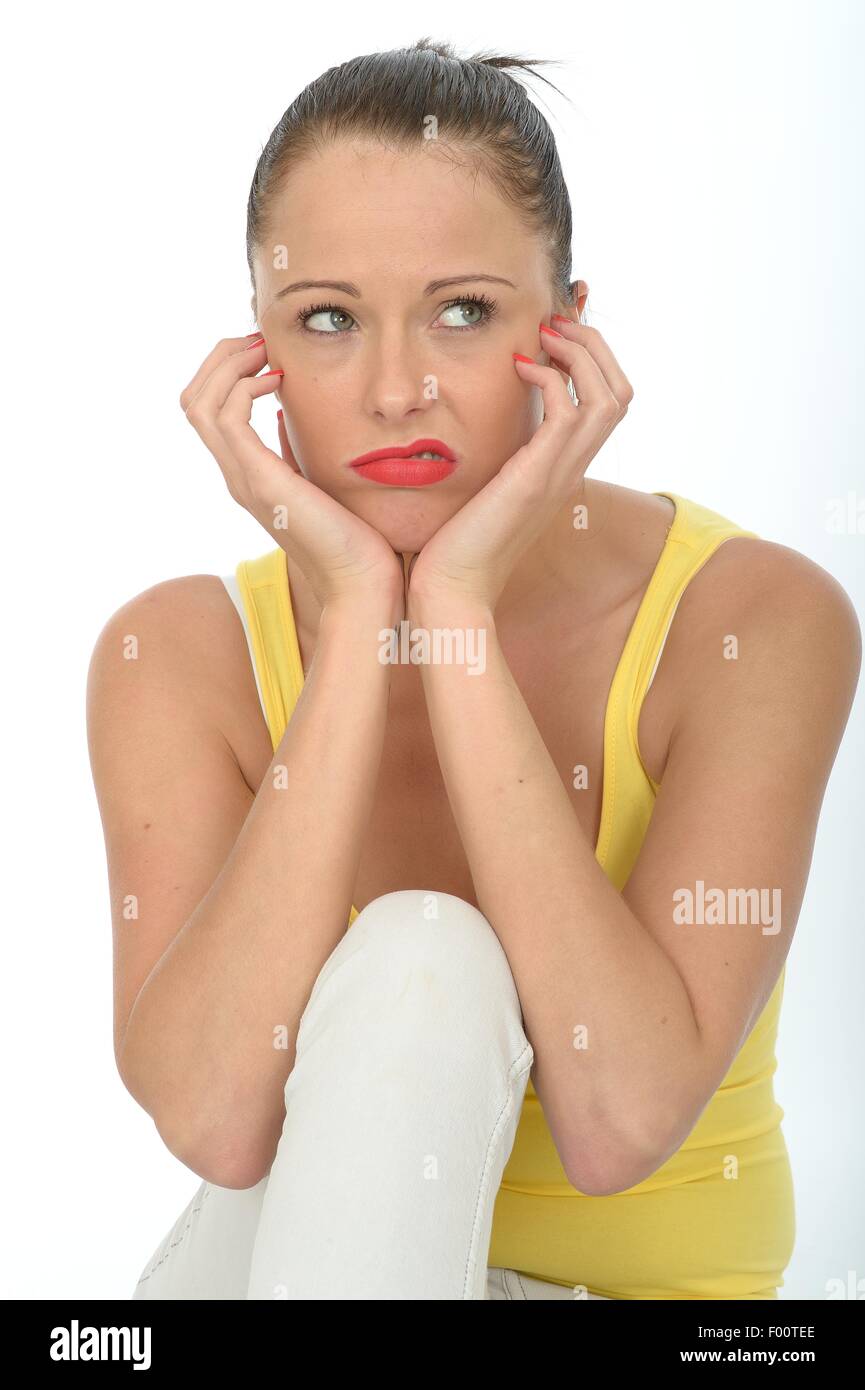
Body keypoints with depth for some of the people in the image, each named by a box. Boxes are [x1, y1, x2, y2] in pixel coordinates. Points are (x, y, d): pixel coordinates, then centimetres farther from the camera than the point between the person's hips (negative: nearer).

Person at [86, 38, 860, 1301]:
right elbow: (212, 1119, -25)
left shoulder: (756, 621, -16)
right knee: (414, 963, -28)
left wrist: (461, 616, -27)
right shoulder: (177, 653, -10)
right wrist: (357, 622, -26)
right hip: (296, 1252, 2)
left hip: (646, 1270, -1)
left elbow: (619, 1124, -27)